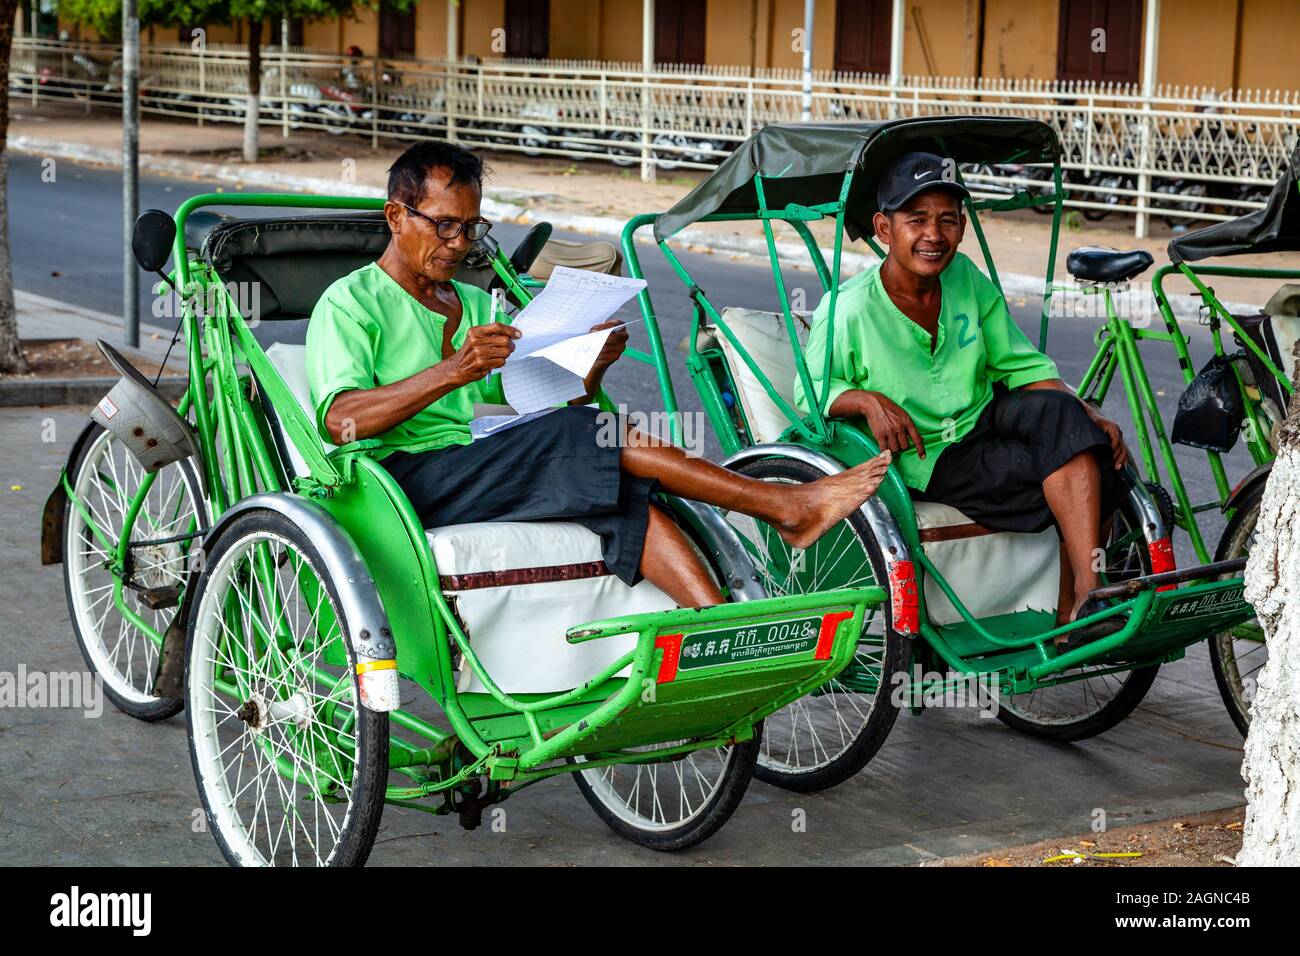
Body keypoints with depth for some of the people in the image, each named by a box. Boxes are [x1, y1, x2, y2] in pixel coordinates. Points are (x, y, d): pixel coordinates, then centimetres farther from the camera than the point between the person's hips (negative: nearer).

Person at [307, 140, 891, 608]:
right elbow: (340, 419, -14)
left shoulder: (477, 305, 26)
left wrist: (590, 371, -3)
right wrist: (452, 372, -25)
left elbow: (542, 409, 20)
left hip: (484, 476, 6)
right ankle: (786, 507, -19)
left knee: (626, 495, -24)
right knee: (596, 437, -24)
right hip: (406, 479, -6)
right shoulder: (349, 304, 5)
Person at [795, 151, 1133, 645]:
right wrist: (867, 400, -26)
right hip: (924, 463, -6)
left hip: (983, 423, 6)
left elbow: (1024, 367, 5)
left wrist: (1088, 419, -9)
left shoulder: (966, 279, 1)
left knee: (1059, 414, -27)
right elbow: (812, 391, -5)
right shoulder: (849, 311, -15)